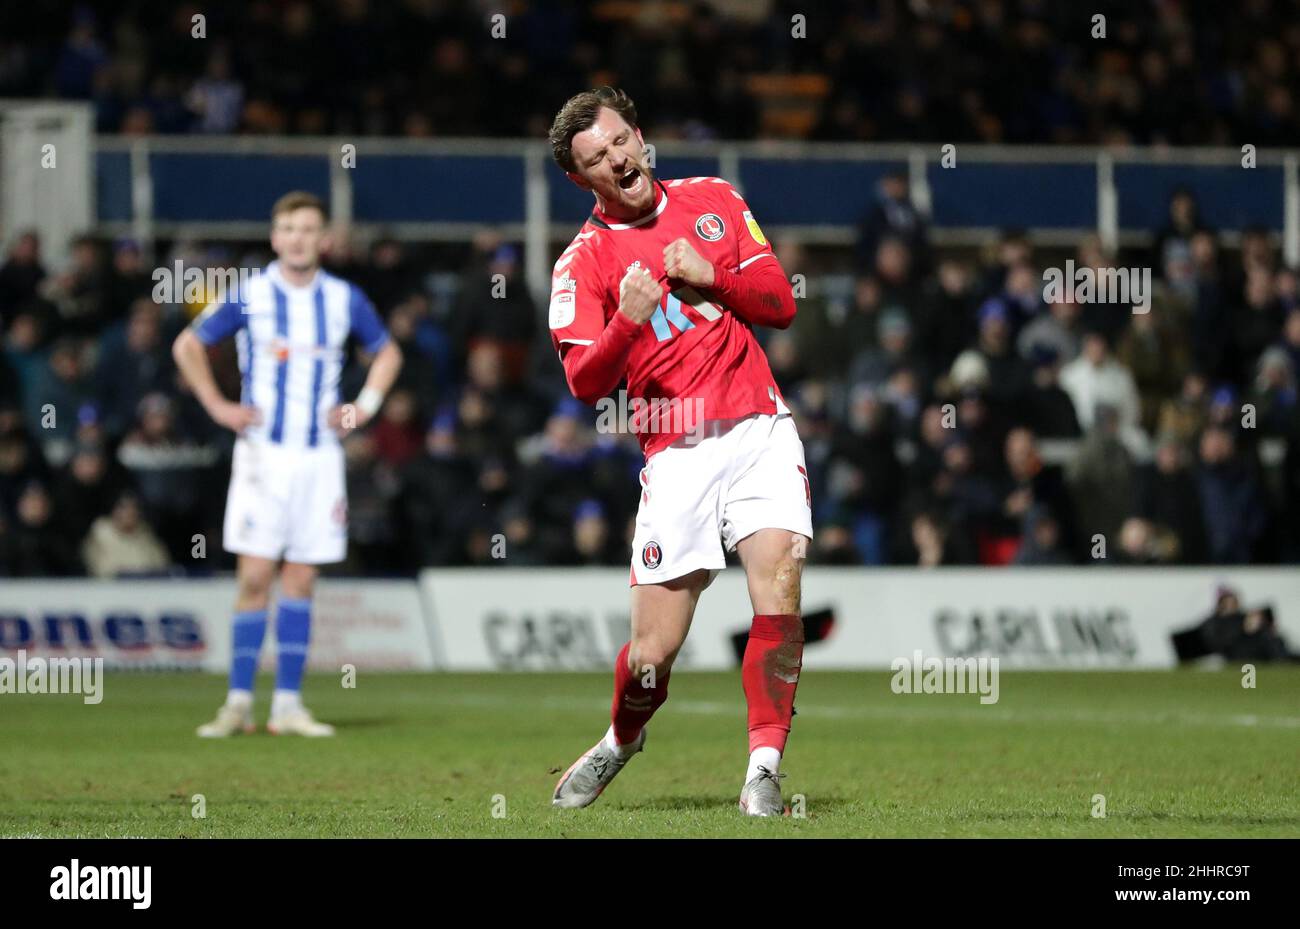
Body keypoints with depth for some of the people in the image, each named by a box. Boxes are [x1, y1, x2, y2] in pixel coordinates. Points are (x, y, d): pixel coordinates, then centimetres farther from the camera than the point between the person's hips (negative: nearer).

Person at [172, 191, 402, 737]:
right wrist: (217, 406, -1)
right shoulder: (248, 297, -2)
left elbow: (387, 353, 20)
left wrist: (365, 406, 6)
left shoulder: (344, 299, 4)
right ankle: (239, 703, -3)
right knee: (255, 578, -7)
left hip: (319, 456, 2)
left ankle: (288, 706, 4)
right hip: (263, 452, -2)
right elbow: (187, 347, 9)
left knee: (301, 580, 1)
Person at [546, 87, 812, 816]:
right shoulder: (584, 261, 0)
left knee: (779, 592, -19)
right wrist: (627, 322, -27)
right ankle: (623, 740, 31)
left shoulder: (714, 201, 10)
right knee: (653, 652, -2)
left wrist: (711, 277, -8)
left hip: (759, 431, 2)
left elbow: (780, 304, 9)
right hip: (677, 453, -2)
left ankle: (764, 769, -10)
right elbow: (585, 382, -9)